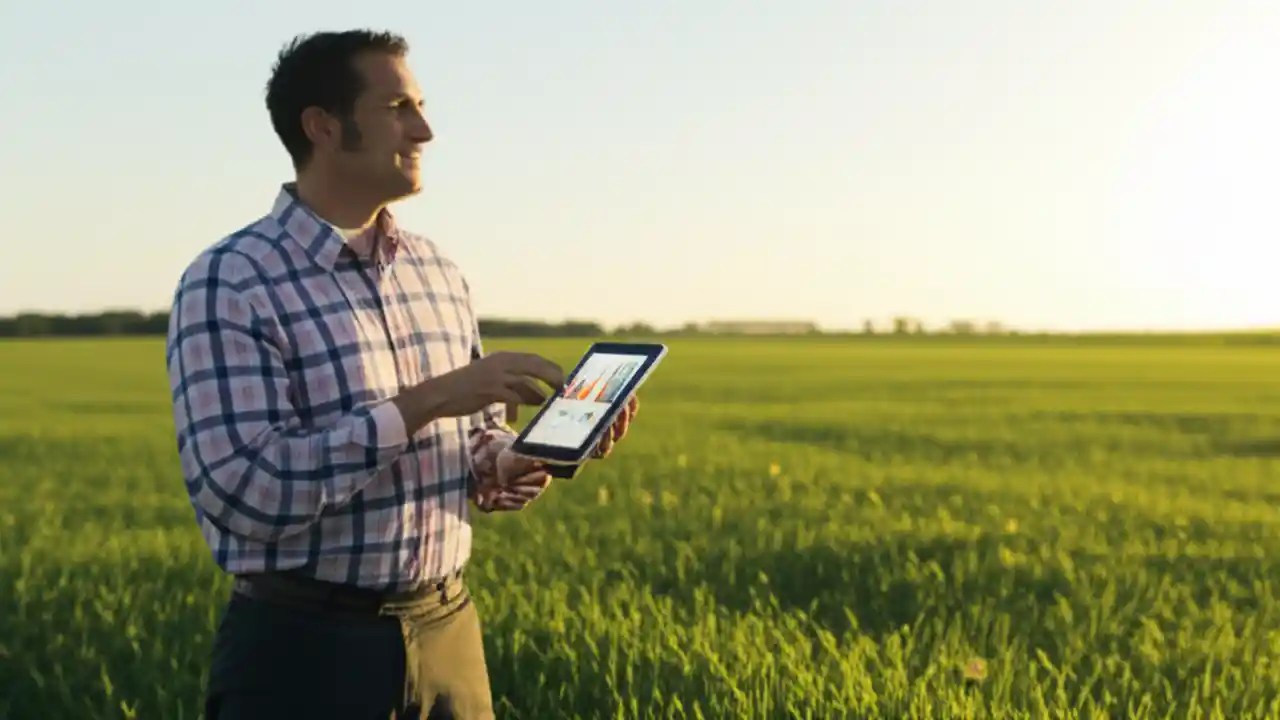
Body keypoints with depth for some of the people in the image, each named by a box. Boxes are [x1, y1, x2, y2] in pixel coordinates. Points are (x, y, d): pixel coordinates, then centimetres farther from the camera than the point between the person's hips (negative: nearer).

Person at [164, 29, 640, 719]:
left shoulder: (437, 271, 8)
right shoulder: (227, 283, -11)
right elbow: (242, 488, -22)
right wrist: (427, 400, -24)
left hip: (450, 634, 6)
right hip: (301, 648, -5)